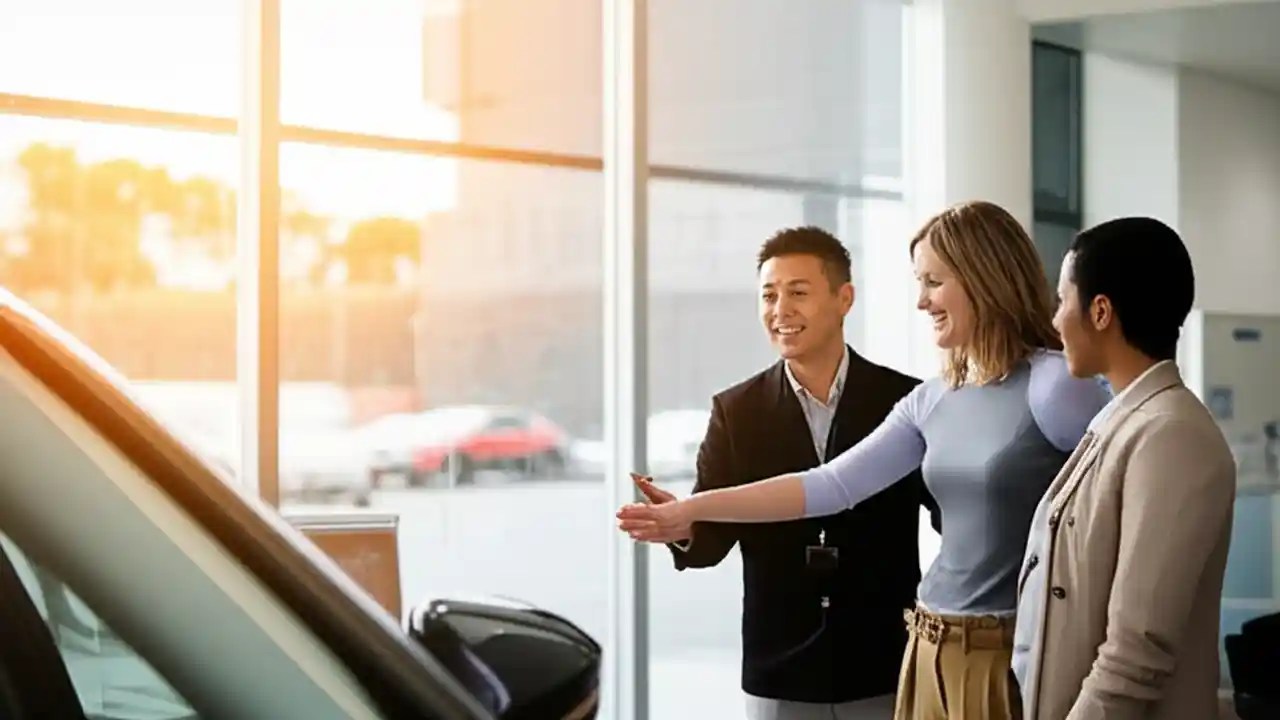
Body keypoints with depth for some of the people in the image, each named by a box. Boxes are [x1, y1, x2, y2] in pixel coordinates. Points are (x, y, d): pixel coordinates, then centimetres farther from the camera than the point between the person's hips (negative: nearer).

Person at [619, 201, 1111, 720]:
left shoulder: (1055, 386, -13)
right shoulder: (929, 402, 9)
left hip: (1013, 654, -7)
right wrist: (692, 509, 0)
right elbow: (831, 486, 6)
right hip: (933, 650, 7)